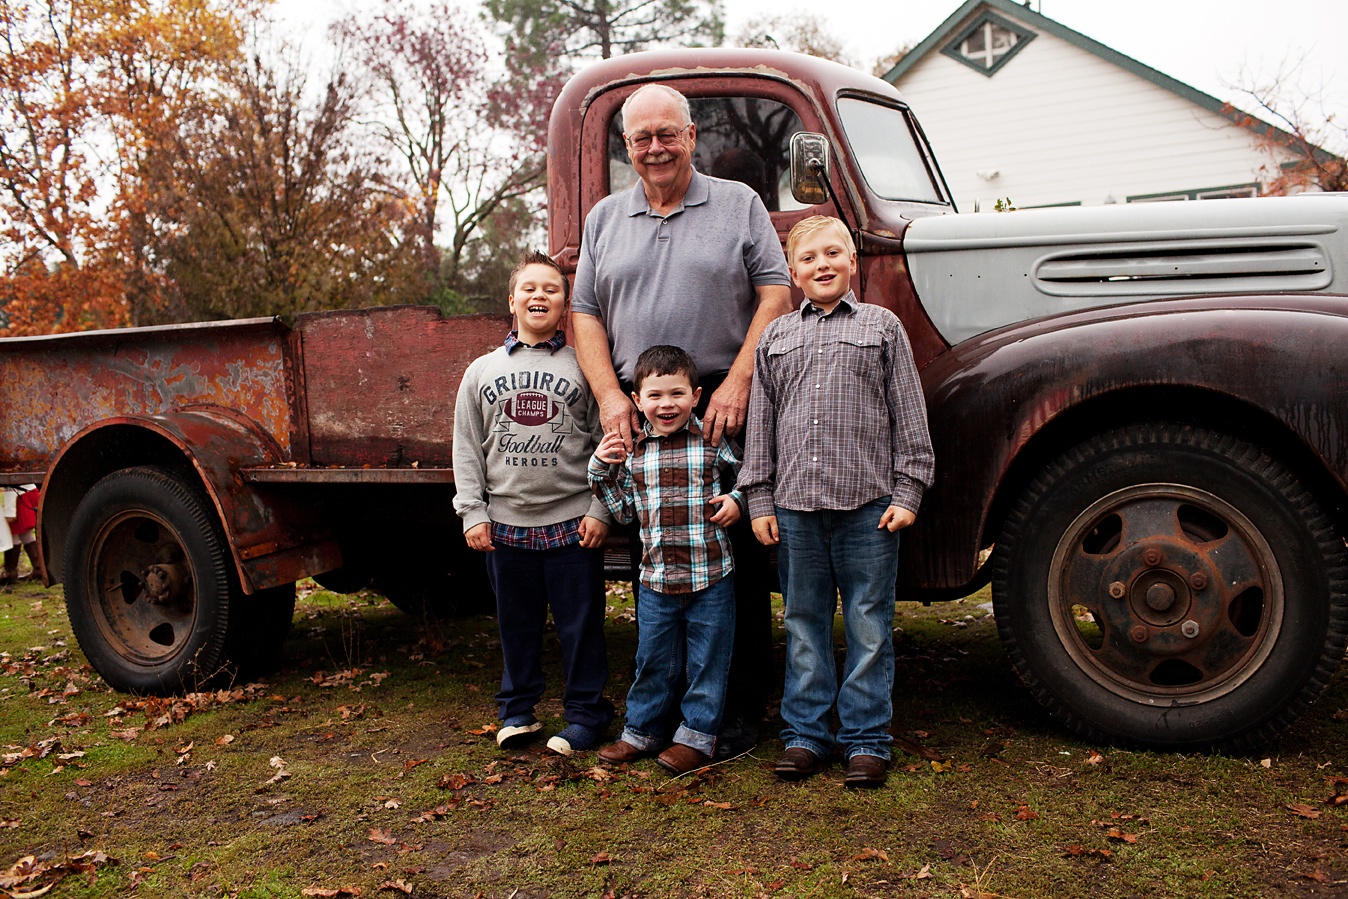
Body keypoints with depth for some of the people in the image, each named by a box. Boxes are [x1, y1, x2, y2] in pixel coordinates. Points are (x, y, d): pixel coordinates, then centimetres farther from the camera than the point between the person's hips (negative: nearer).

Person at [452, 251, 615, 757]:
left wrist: (599, 510, -6)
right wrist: (472, 512, 2)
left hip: (572, 521, -2)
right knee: (516, 620, 12)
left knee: (580, 622, 4)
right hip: (506, 522, 3)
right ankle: (517, 709, 28)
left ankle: (585, 713, 18)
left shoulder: (583, 368, 2)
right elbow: (467, 449, 10)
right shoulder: (483, 371, 9)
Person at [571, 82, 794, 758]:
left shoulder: (739, 204, 7)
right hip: (636, 414, 3)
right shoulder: (604, 218, 15)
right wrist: (610, 396, -3)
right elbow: (586, 315, 11)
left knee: (737, 560, -1)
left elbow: (775, 296, 0)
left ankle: (741, 708, 9)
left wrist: (737, 382, -12)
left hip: (724, 408, -2)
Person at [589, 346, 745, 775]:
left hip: (711, 577, -2)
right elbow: (623, 510, 10)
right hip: (656, 578, 3)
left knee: (706, 660, 8)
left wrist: (736, 501, -10)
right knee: (653, 659, 15)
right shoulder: (632, 450, 4)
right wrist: (601, 469, 0)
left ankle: (697, 735, 22)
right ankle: (642, 730, 31)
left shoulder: (713, 441, -4)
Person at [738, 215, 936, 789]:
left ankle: (866, 738, 15)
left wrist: (907, 492, -2)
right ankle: (804, 734, 21)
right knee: (804, 623, 9)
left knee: (869, 625, 3)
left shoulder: (882, 326, 7)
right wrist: (759, 500, 7)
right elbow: (761, 424, 12)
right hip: (795, 506, 2)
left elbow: (909, 416, 5)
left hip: (868, 505, -2)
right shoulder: (775, 338, 12)